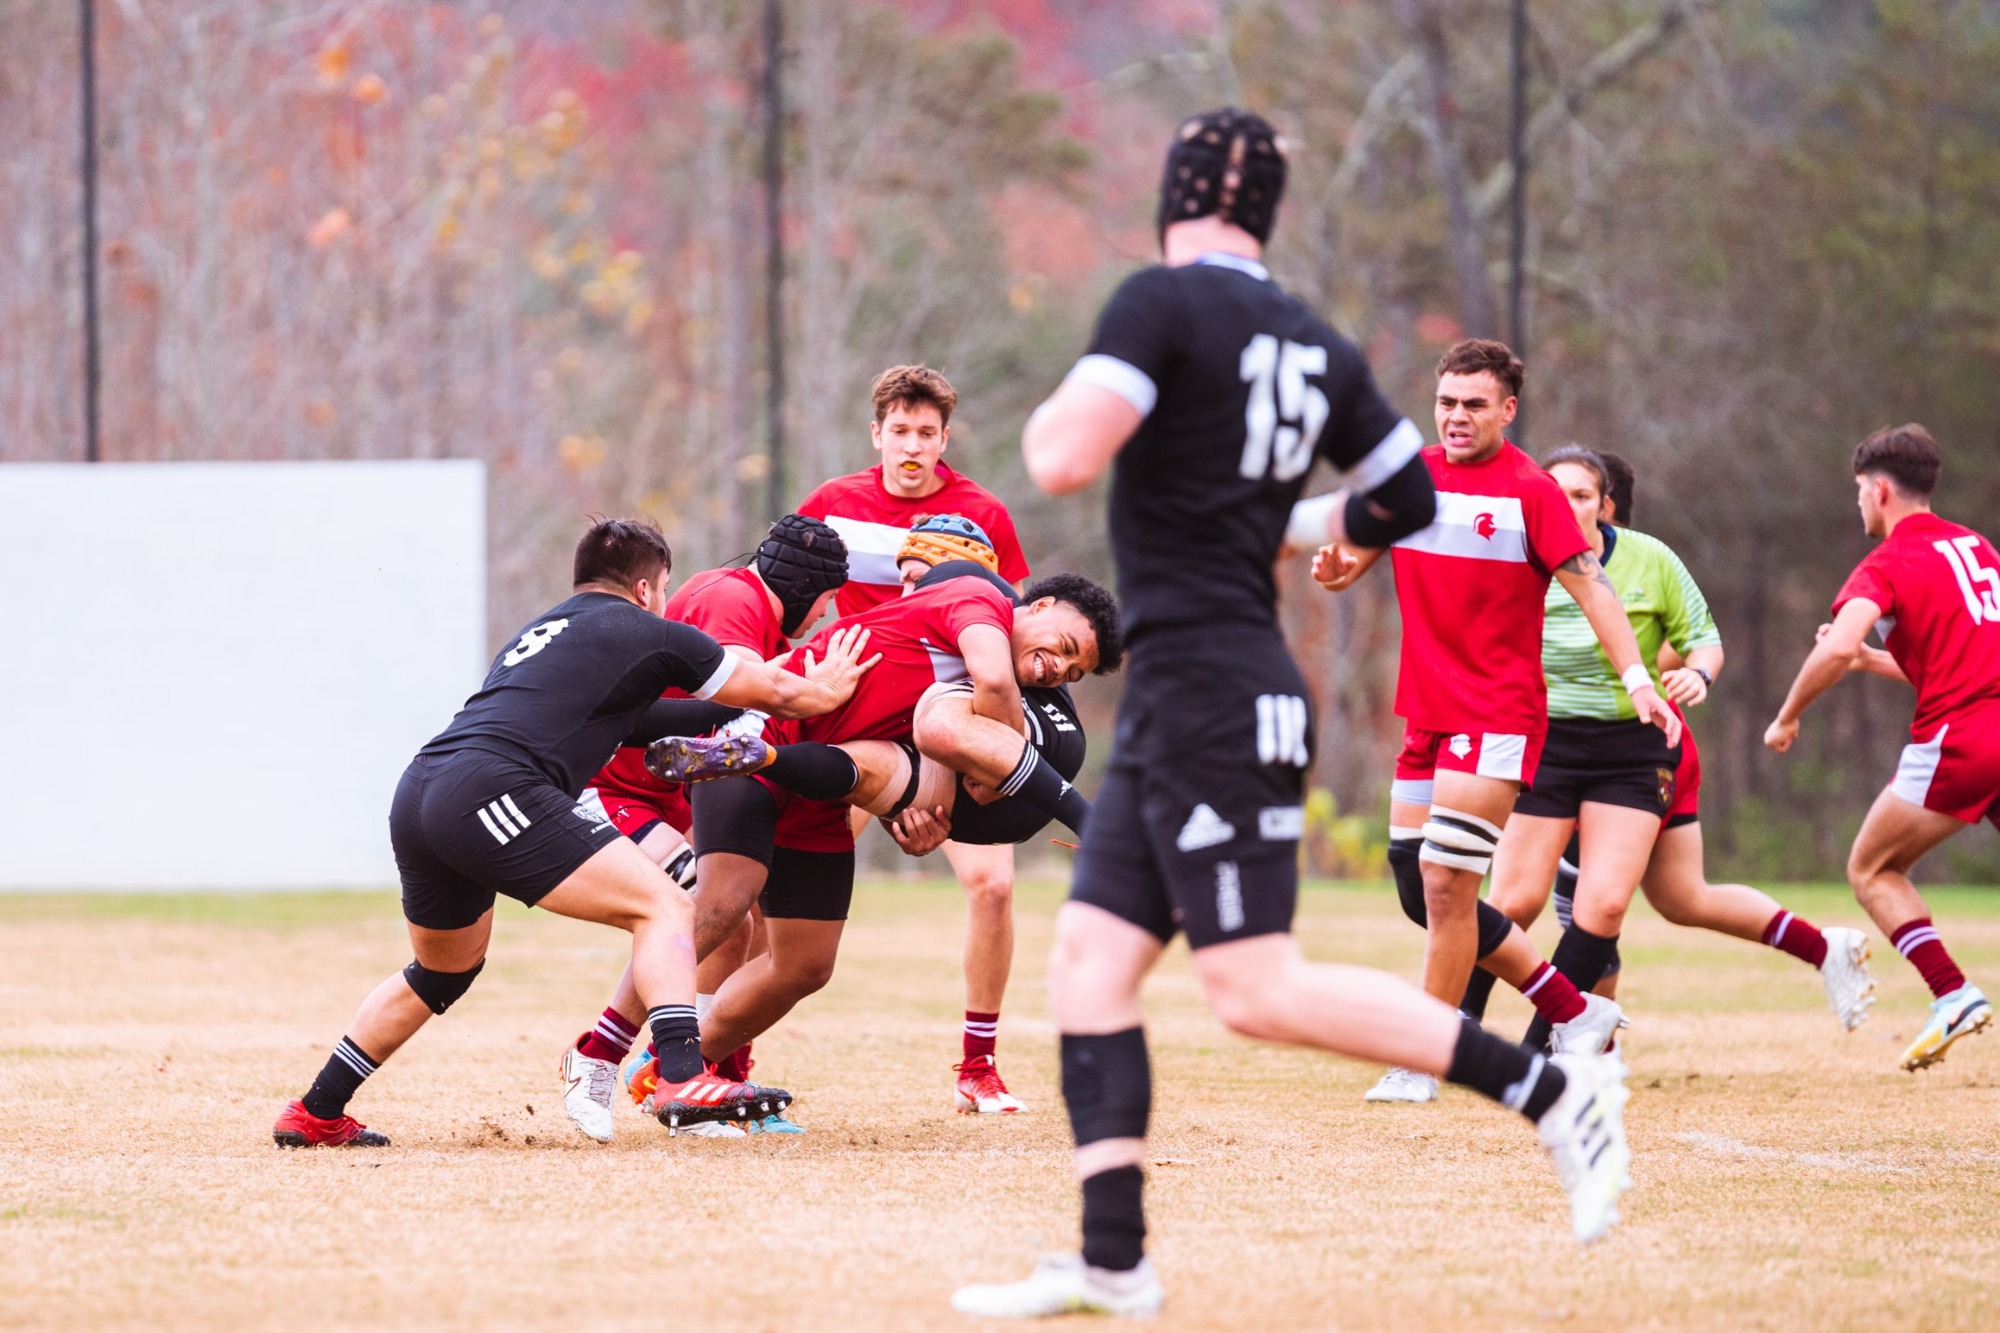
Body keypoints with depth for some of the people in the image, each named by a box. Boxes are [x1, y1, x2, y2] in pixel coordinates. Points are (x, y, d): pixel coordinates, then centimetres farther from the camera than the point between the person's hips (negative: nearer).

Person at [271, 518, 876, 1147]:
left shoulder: (542, 629, 31)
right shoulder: (648, 634, 10)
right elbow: (781, 694, 20)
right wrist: (829, 686, 40)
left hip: (416, 796, 8)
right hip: (491, 789, -8)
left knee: (443, 972, 30)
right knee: (663, 907, -5)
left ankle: (315, 1115, 34)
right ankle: (684, 1079, -24)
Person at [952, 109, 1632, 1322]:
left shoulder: (1162, 304, -11)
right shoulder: (1317, 346, 12)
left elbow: (1069, 458, -21)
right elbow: (1410, 495, 20)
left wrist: (1047, 423, 1)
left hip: (1208, 700, -9)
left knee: (1258, 989, -11)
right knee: (1092, 960, 6)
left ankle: (1548, 1087, -12)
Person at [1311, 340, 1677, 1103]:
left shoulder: (1527, 489, -6)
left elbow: (1589, 586, -8)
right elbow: (1346, 565, 14)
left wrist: (1637, 682, -19)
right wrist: (1333, 567, -11)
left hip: (1499, 716, -7)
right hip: (1426, 716, 7)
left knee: (1444, 881, -14)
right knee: (1420, 889, 8)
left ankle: (1422, 1066, -5)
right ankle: (1575, 1014, 19)